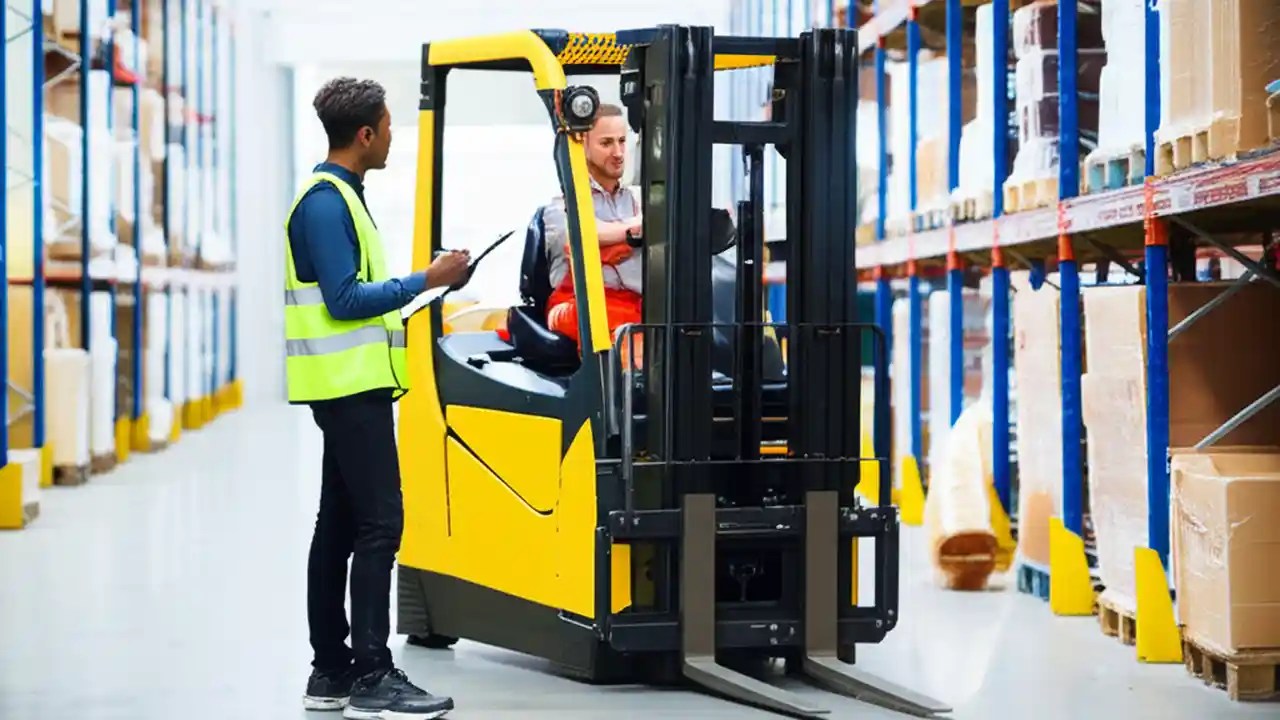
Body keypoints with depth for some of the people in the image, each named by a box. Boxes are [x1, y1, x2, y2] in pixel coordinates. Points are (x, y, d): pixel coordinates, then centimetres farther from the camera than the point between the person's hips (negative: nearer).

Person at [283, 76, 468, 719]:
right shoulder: (325, 202, -14)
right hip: (350, 385, -10)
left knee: (339, 524, 11)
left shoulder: (340, 196, 15)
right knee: (379, 524, -12)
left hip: (351, 387, 10)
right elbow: (343, 299, -19)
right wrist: (427, 281, -15)